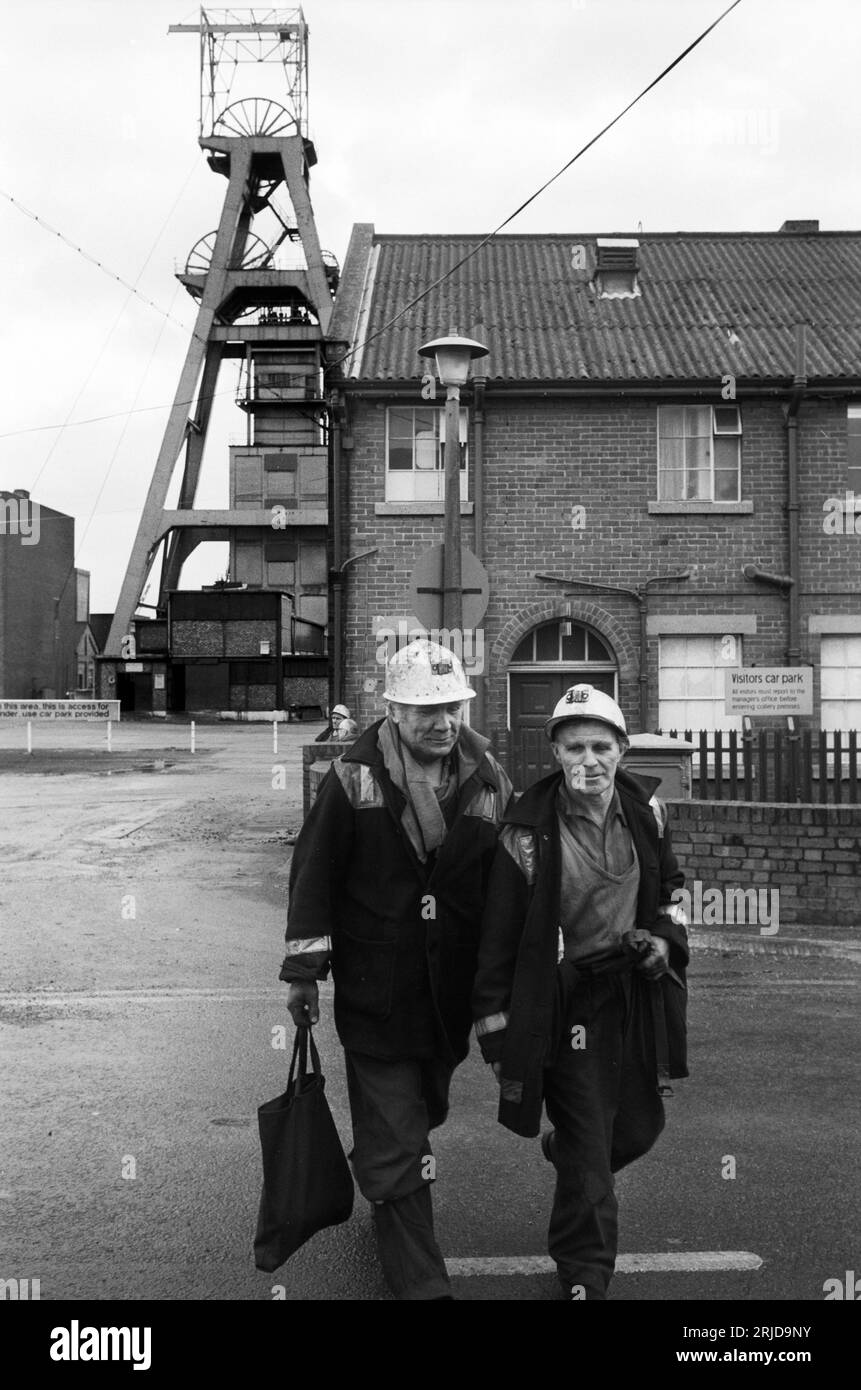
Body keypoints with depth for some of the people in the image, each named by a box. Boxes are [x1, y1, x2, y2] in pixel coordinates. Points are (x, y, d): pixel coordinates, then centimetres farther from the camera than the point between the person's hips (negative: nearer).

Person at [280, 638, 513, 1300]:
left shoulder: (488, 779, -1)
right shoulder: (354, 779, -10)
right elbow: (313, 874, -6)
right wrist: (305, 971, -7)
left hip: (452, 991, 4)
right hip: (375, 992, -4)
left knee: (420, 1115, 23)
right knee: (394, 1140, 1)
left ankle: (389, 1203, 51)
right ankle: (421, 1281, 12)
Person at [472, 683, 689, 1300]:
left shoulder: (645, 806, -2)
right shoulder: (529, 831, -17)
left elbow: (668, 882, 18)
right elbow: (500, 933, -11)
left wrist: (665, 932, 0)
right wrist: (494, 1026, -10)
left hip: (638, 986, 5)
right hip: (568, 999, -5)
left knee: (641, 1125, 16)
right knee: (588, 1143, 0)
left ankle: (563, 1149, 48)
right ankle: (585, 1274, 20)